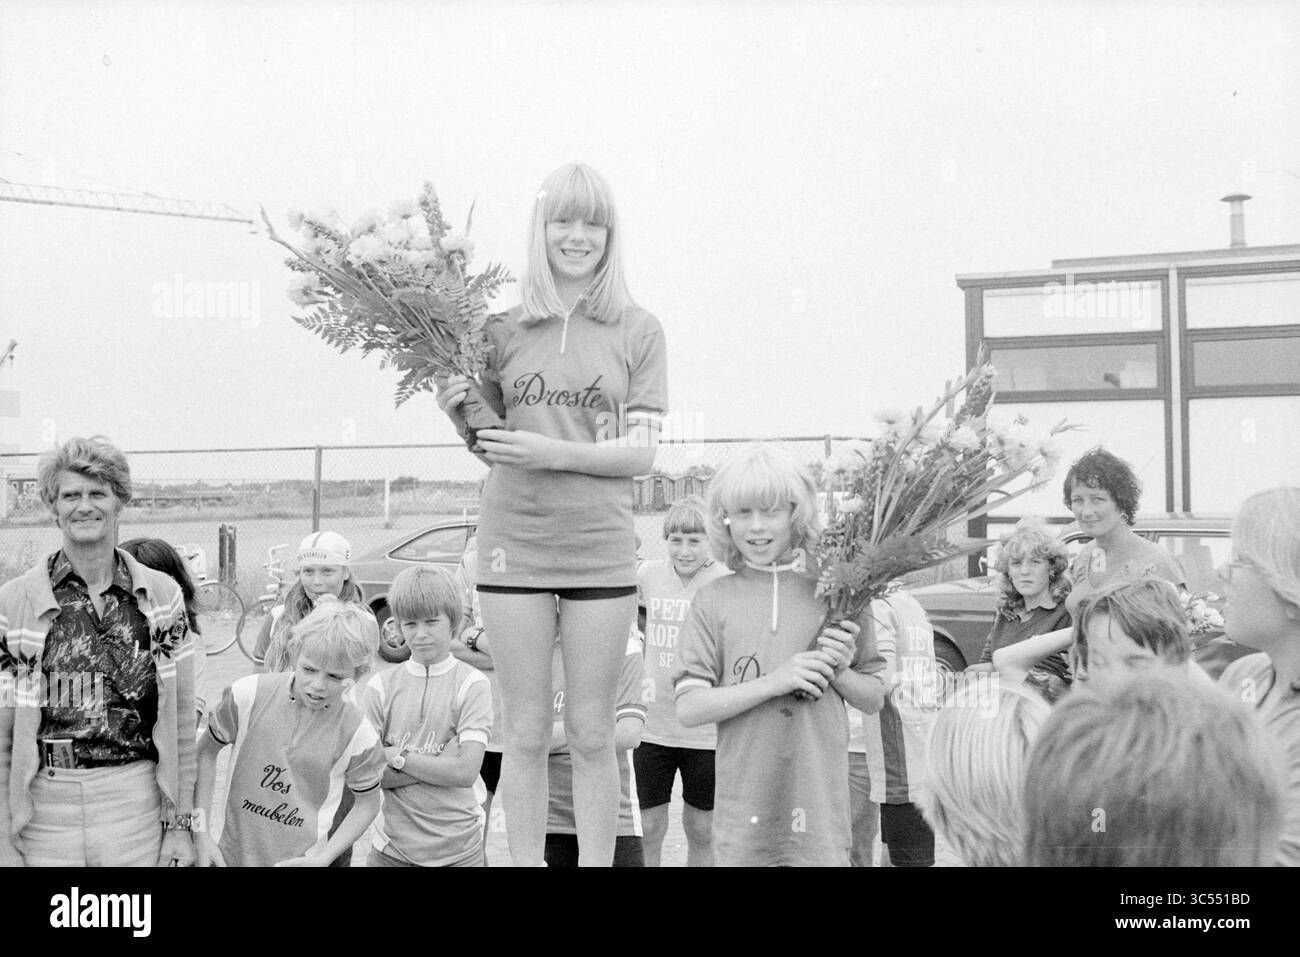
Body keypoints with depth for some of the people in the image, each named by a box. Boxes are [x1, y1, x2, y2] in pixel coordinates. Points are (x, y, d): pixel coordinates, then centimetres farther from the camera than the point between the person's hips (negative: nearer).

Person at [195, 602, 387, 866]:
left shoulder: (357, 734, -13)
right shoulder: (249, 695, -13)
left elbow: (367, 803, 1)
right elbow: (207, 750, 1)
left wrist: (323, 858, -10)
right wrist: (202, 834, -2)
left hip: (299, 862, -1)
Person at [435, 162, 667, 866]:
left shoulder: (638, 332, 4)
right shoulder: (503, 331, 6)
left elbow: (641, 452, -3)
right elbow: (489, 445, 13)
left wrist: (555, 452, -15)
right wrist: (460, 416, -7)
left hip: (601, 552, 0)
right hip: (514, 548, 1)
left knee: (592, 736, 6)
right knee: (526, 734, 7)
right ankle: (524, 863, 18)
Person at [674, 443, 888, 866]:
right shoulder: (714, 600, 3)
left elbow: (874, 700, 12)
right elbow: (688, 708, -4)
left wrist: (838, 672, -9)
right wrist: (775, 681, -13)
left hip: (820, 802, 0)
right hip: (742, 810, 0)